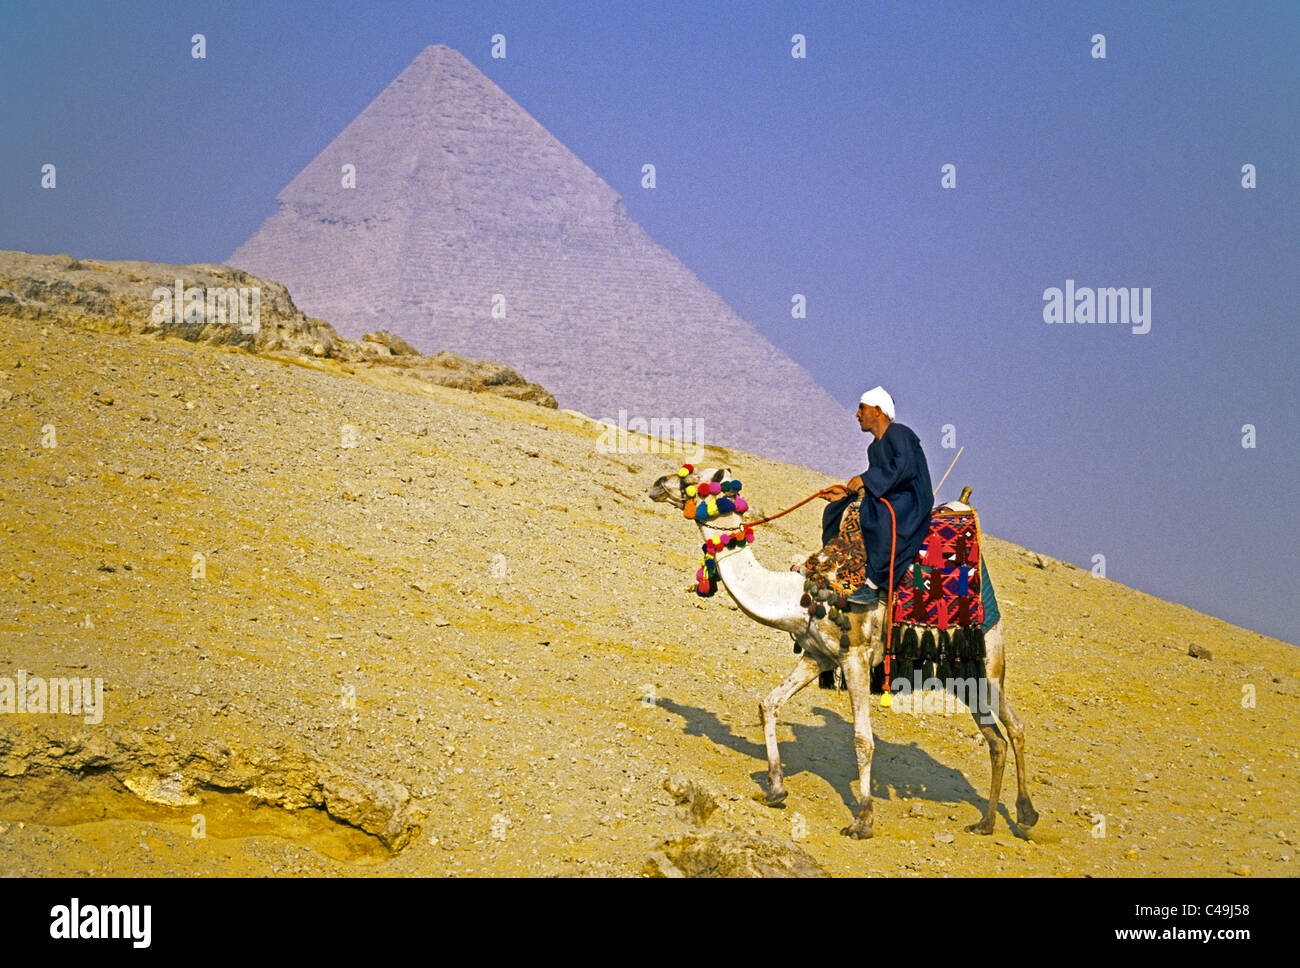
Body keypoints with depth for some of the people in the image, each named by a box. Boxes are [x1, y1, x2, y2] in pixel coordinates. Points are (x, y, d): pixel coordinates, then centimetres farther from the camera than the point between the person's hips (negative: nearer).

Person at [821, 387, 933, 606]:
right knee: (837, 512, 4)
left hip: (912, 500, -10)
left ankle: (873, 585, -39)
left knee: (883, 521, -40)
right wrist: (846, 493, 6)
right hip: (888, 501, 10)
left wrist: (865, 479, -25)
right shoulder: (874, 448, 18)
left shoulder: (899, 434, -10)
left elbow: (906, 467, -26)